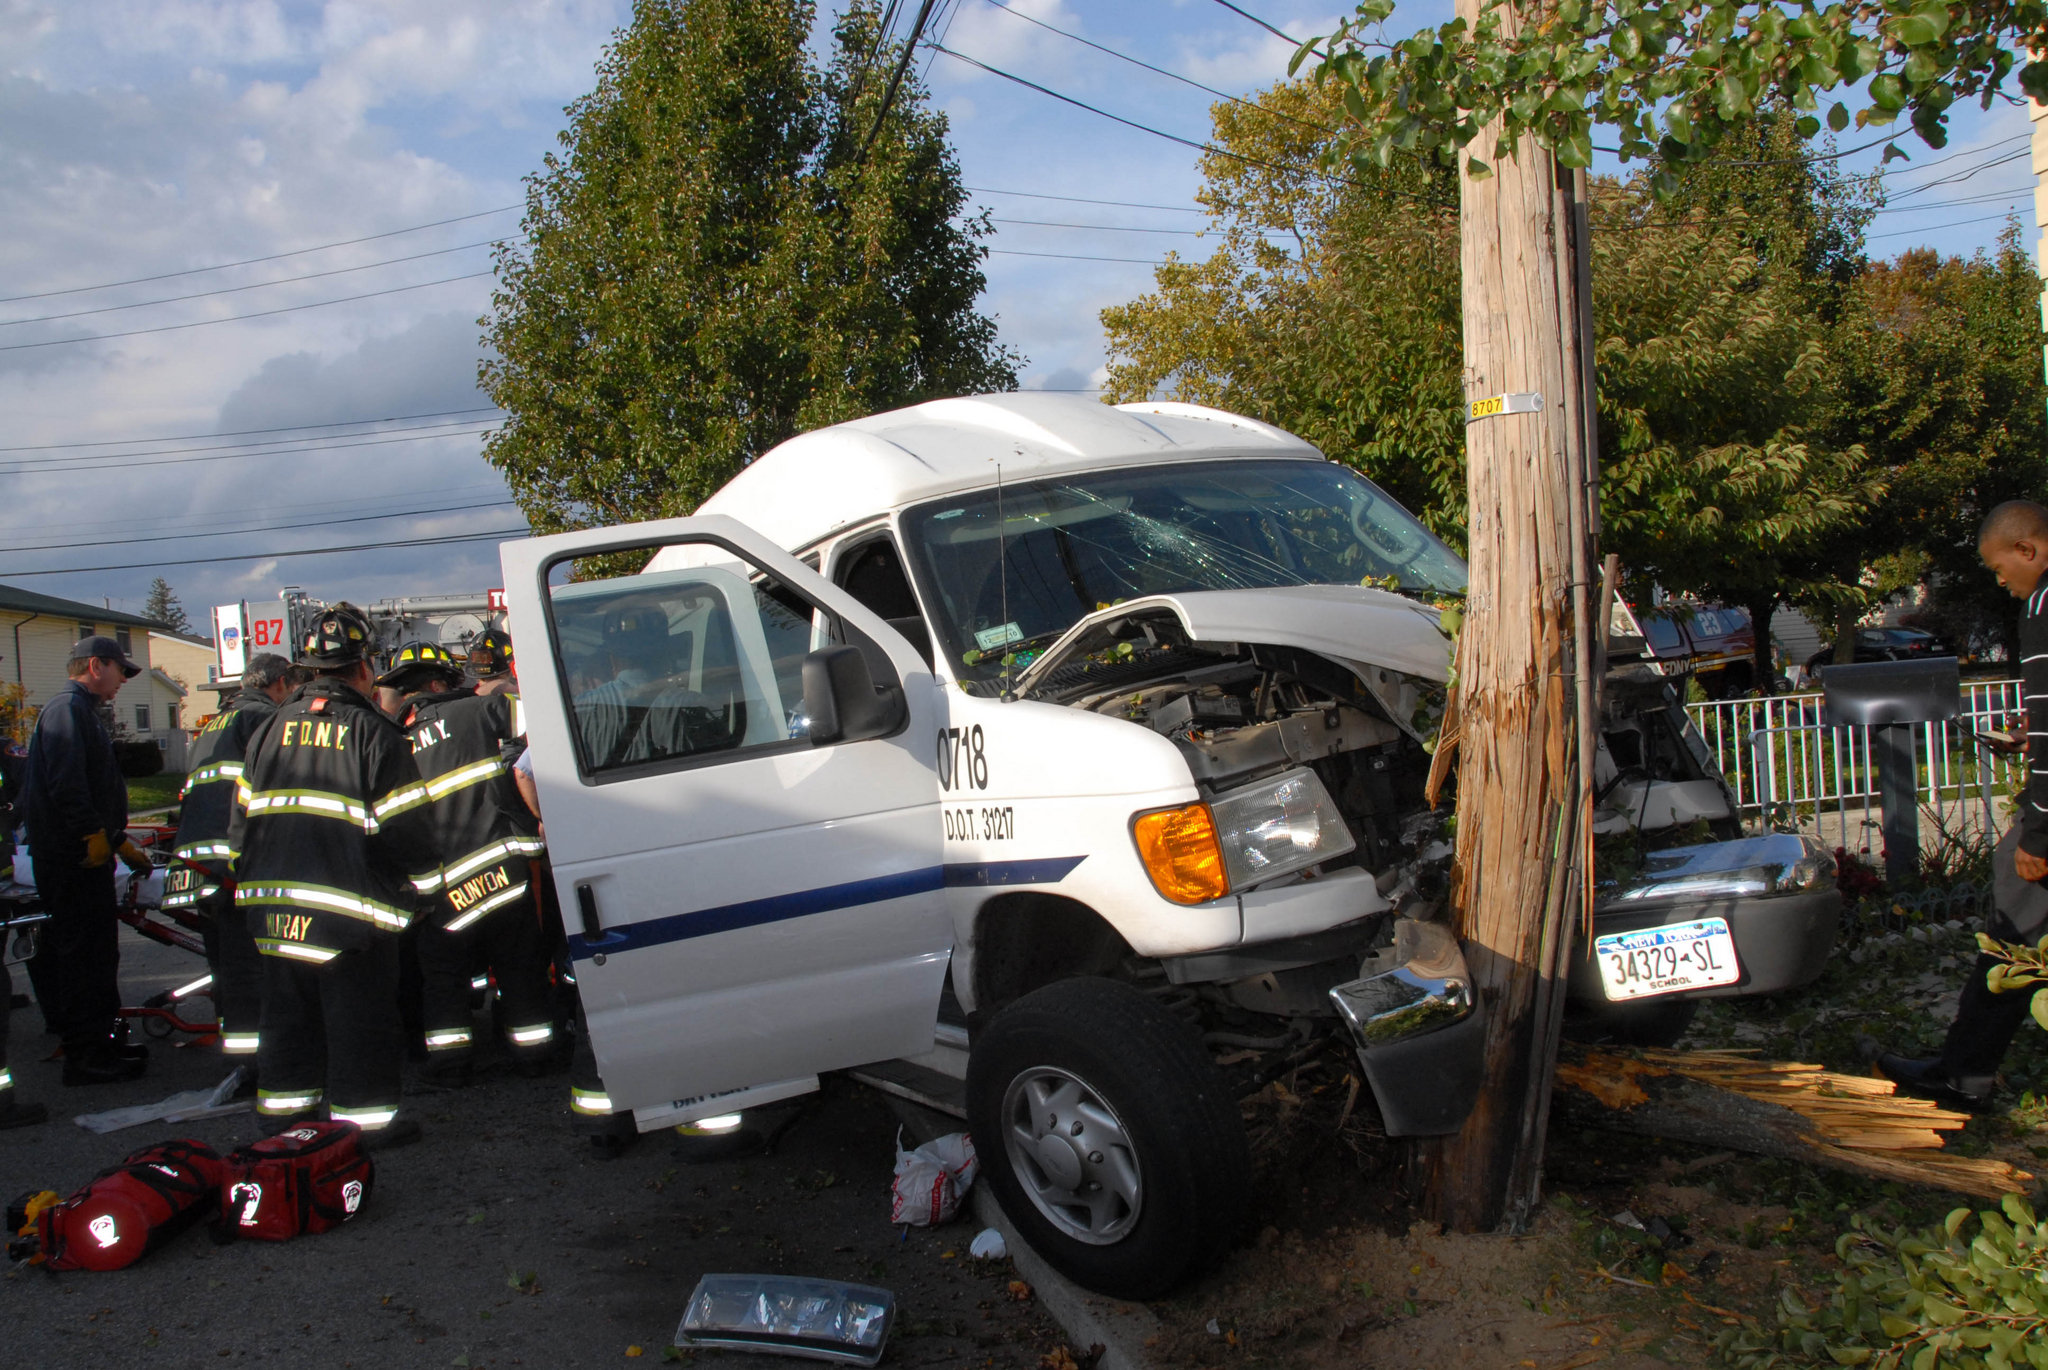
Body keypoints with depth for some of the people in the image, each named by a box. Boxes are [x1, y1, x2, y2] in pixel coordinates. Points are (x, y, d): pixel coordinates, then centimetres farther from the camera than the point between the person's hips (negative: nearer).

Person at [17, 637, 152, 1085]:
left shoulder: (82, 712, 23)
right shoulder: (68, 709, -11)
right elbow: (66, 782, -23)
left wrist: (122, 844, 27)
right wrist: (94, 837, -23)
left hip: (85, 856, 11)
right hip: (75, 858, -11)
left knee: (94, 951, 14)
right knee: (86, 952, -7)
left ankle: (97, 1043, 22)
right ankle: (87, 1057, -3)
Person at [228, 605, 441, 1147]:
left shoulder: (270, 730, 9)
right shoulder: (373, 733, -10)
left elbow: (243, 817, 14)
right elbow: (404, 825, -11)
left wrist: (251, 880, 24)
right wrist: (428, 878, 4)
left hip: (275, 903, 6)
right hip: (349, 906, -6)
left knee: (288, 1007, 18)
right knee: (360, 1013, 2)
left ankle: (283, 1101, 28)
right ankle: (363, 1115, 6)